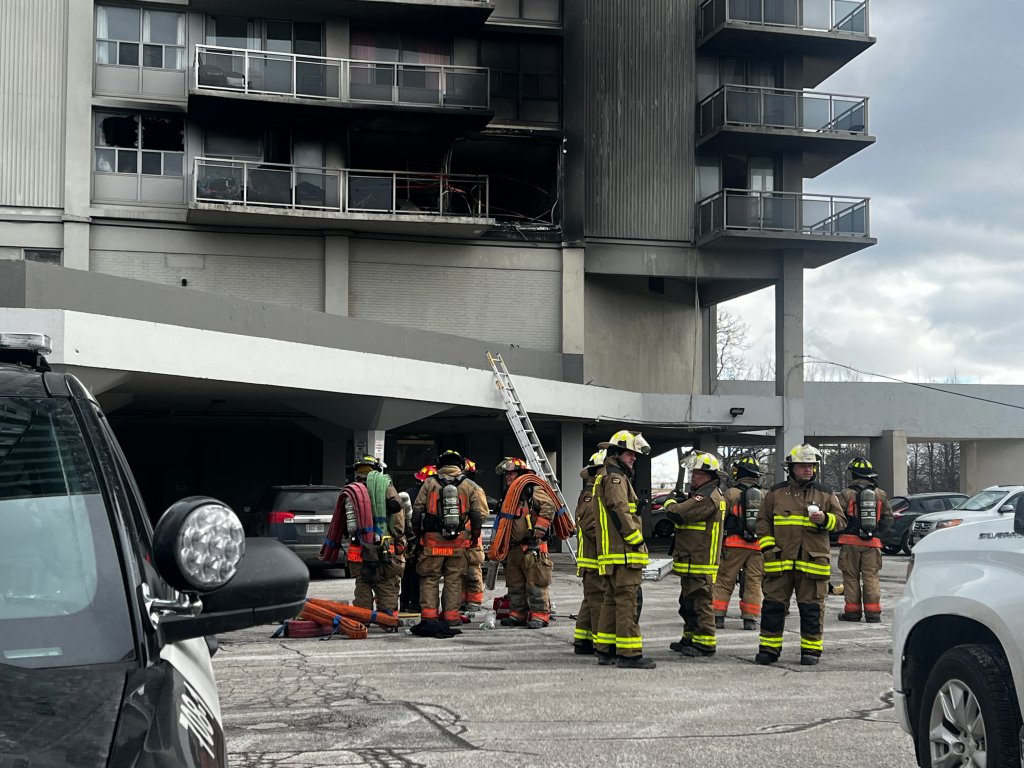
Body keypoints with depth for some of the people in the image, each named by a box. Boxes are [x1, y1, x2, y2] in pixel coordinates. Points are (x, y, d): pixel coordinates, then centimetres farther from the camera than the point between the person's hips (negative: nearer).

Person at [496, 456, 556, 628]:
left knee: (535, 583, -7)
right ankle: (518, 614, 20)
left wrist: (538, 529, -22)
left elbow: (549, 507, -21)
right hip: (514, 548, 9)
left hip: (533, 547, -9)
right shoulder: (509, 496, 22)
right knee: (515, 584, 12)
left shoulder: (533, 491, -6)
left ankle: (540, 615, -3)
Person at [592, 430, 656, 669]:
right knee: (626, 600, -10)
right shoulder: (614, 477, -10)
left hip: (610, 553, 11)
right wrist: (637, 541, -15)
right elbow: (620, 512, -20)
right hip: (623, 552, -11)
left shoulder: (604, 477, 23)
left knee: (611, 600, 13)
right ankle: (629, 653, -11)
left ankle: (605, 650, 17)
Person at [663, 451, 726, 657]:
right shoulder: (709, 494, 18)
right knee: (688, 602, 19)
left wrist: (670, 502, -3)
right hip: (692, 561, 11)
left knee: (699, 602, -7)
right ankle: (690, 639, 28)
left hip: (698, 562, -11)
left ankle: (705, 643, -2)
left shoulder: (707, 497, -19)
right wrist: (681, 500, 7)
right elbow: (689, 513, 24)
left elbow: (676, 513, -23)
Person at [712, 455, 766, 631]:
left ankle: (718, 616, 3)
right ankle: (750, 619, 8)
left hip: (734, 543, -3)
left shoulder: (731, 493, -5)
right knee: (753, 582, 8)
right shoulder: (764, 496, 9)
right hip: (757, 545, 3)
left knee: (724, 580, 4)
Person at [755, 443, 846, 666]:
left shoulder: (825, 495, 9)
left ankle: (811, 649, 13)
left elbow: (841, 521, 9)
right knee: (773, 604, 2)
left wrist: (824, 519, -12)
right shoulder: (775, 493, 8)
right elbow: (762, 520, 10)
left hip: (813, 561, 0)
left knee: (811, 606, 3)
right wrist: (767, 545, -2)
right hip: (779, 560, 0)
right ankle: (769, 648, 11)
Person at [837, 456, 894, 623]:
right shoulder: (880, 494, 5)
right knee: (871, 577, 6)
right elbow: (888, 519, 6)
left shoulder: (847, 494, -6)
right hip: (872, 542, 3)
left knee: (851, 577, 5)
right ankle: (873, 613, 2)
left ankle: (852, 611, 6)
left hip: (851, 542, -2)